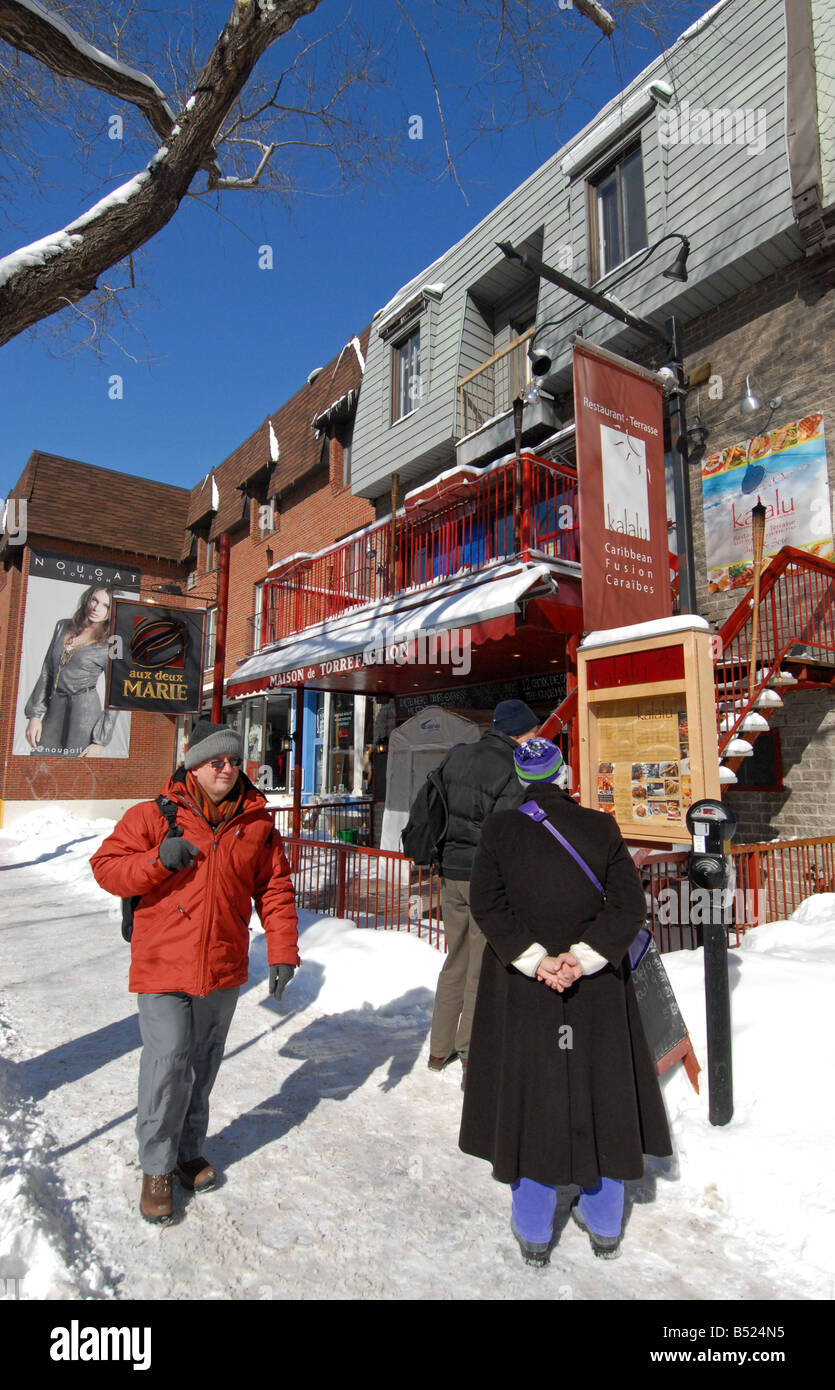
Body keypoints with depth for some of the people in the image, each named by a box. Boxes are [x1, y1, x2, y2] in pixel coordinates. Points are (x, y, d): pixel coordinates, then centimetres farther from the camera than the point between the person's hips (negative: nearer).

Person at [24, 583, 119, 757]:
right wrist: (35, 715, 7)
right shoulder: (63, 626, 10)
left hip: (84, 713, -5)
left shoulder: (109, 647, -5)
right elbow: (47, 672, 12)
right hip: (54, 711, 5)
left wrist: (100, 742, -9)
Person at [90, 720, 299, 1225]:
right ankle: (156, 1167, 23)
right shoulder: (153, 816, -6)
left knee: (204, 1065, 17)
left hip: (224, 972, 3)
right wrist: (157, 860, -23)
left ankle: (191, 1151, 39)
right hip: (163, 967, -3)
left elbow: (276, 890, 3)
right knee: (168, 1064, -1)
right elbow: (106, 866, -4)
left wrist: (282, 953, -1)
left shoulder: (258, 824, 1)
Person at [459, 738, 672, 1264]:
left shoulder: (500, 827, -9)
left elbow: (486, 903, -14)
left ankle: (533, 1231, 29)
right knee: (598, 1090, 18)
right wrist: (581, 959, -13)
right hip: (596, 988, 1)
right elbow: (630, 905, -10)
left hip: (521, 986, -1)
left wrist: (535, 959, -14)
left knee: (527, 1092, 13)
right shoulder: (601, 827, -7)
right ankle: (604, 1225, 36)